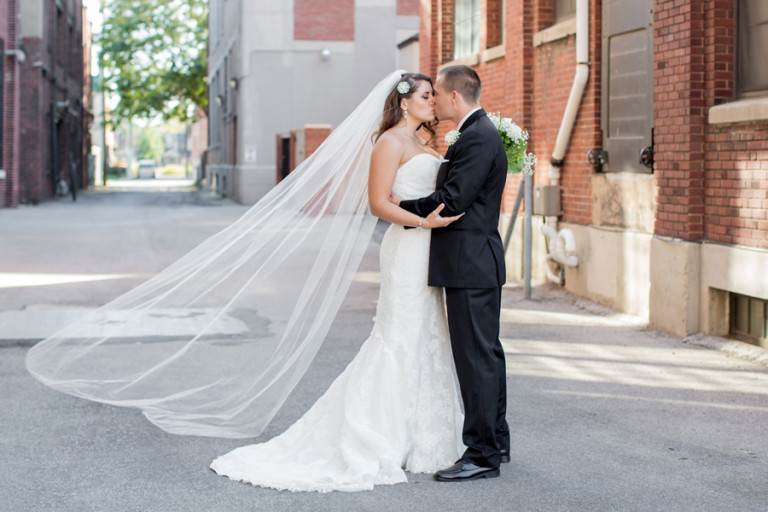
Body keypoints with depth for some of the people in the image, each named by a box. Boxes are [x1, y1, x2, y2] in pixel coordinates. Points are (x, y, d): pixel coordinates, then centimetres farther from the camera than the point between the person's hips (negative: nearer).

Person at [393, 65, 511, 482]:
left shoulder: (477, 139, -17)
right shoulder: (479, 134, 17)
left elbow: (452, 201, -22)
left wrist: (404, 206, -10)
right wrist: (411, 206, 7)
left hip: (470, 263, -11)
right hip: (477, 262, 11)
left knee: (476, 357, -7)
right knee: (485, 353, 17)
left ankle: (482, 455, -2)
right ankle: (496, 441, 27)